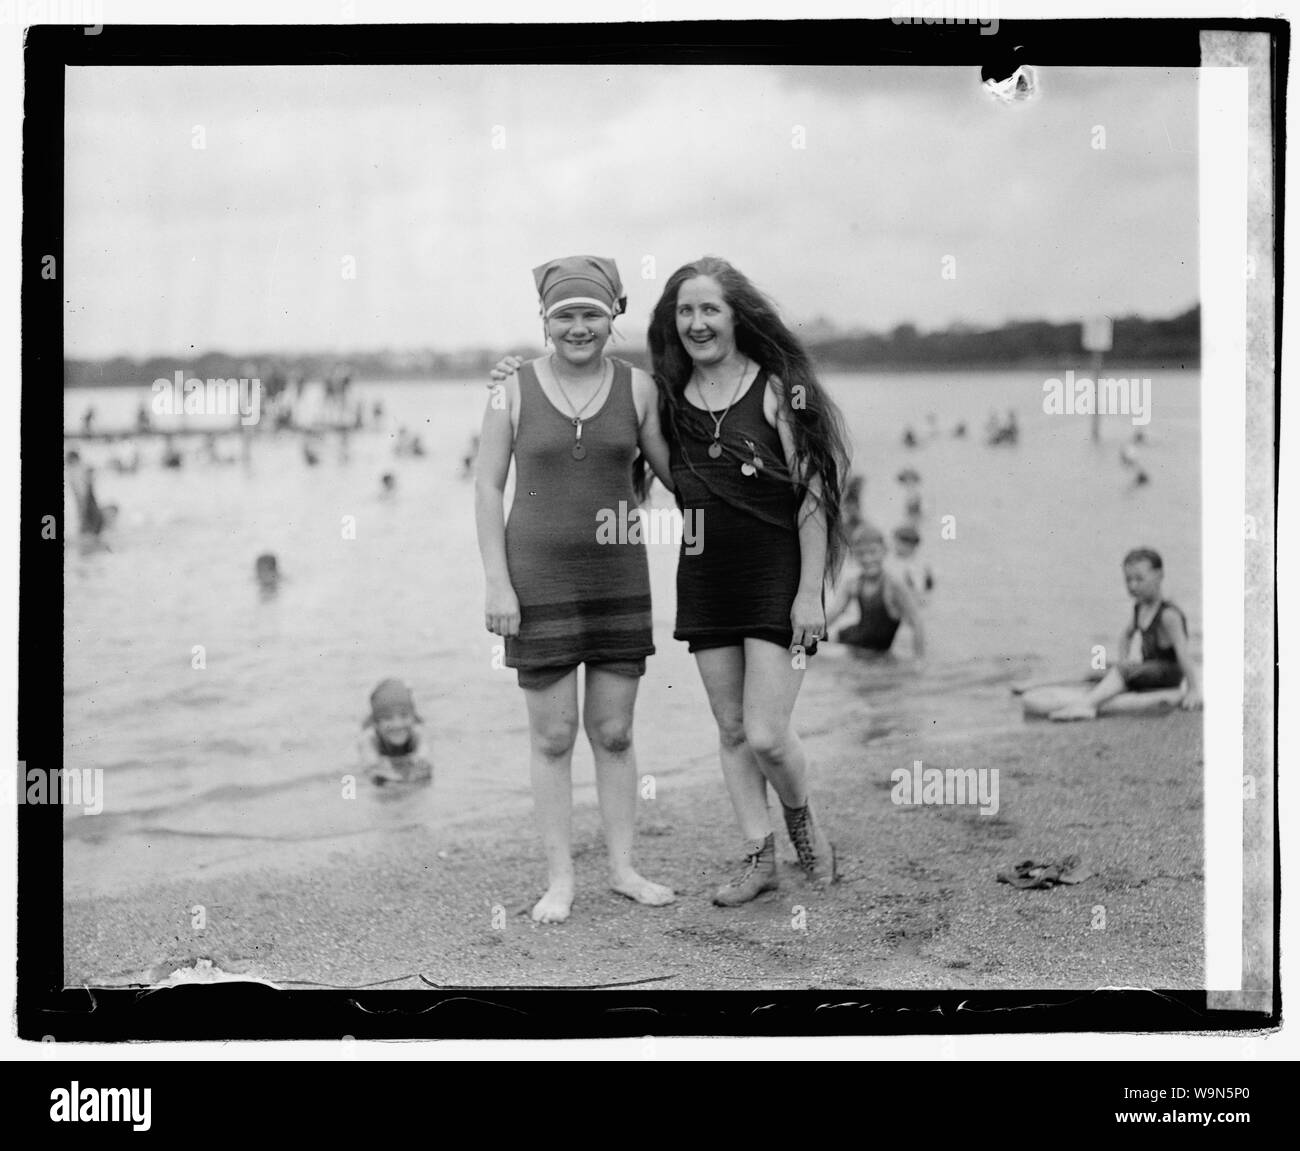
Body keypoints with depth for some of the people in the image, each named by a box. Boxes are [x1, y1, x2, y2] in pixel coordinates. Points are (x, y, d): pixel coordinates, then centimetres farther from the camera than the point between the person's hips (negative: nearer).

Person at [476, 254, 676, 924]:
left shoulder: (636, 388, 1)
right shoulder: (513, 390, -4)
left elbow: (677, 471, 7)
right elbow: (487, 488, -3)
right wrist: (498, 584, -8)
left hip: (618, 578, 2)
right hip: (539, 579, -2)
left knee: (614, 732, 8)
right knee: (552, 736, 2)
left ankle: (623, 868, 20)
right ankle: (559, 880, 12)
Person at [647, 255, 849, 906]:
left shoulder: (777, 388, -7)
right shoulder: (671, 396, 6)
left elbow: (814, 492, -8)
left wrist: (809, 591, -13)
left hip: (777, 573, -5)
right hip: (705, 577, 5)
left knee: (766, 735, -9)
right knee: (732, 731, 8)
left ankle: (802, 821, 21)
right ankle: (759, 859, 20)